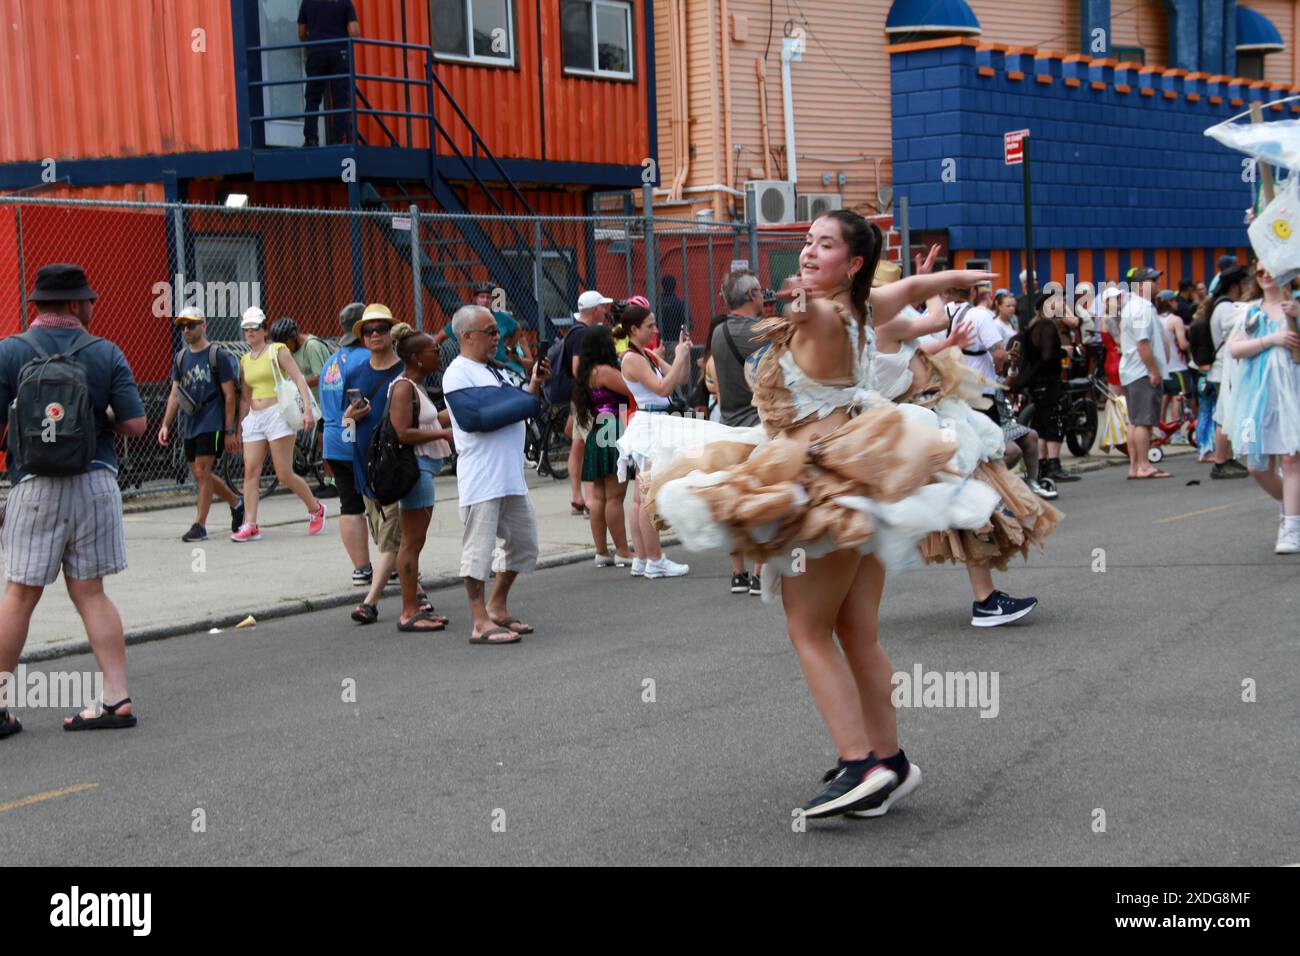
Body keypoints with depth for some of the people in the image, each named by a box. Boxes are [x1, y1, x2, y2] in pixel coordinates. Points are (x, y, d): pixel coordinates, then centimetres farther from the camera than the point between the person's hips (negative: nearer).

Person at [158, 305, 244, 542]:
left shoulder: (218, 355, -6)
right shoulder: (181, 357, 12)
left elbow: (229, 395, -6)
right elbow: (175, 394, 15)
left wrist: (229, 431, -9)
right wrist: (166, 425, 6)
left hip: (212, 424, -7)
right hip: (190, 425, 7)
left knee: (202, 472, -11)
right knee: (199, 474, 10)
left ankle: (200, 525, -4)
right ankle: (236, 502, 31)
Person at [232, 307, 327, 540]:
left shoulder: (277, 351, 0)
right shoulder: (245, 360, 16)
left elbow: (299, 379, -8)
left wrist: (307, 409, -20)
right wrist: (239, 427, 18)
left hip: (277, 414, -6)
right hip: (254, 418, 6)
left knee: (285, 475, -6)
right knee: (250, 471, -7)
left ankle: (315, 508, 17)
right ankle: (250, 526, -9)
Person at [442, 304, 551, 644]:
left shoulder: (490, 371, 20)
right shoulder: (458, 374, -9)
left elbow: (520, 407, 21)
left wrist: (535, 384, 5)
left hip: (510, 476, 10)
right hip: (480, 478, -10)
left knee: (524, 544, 16)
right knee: (479, 549, -5)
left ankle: (497, 607, 28)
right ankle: (481, 624, 0)